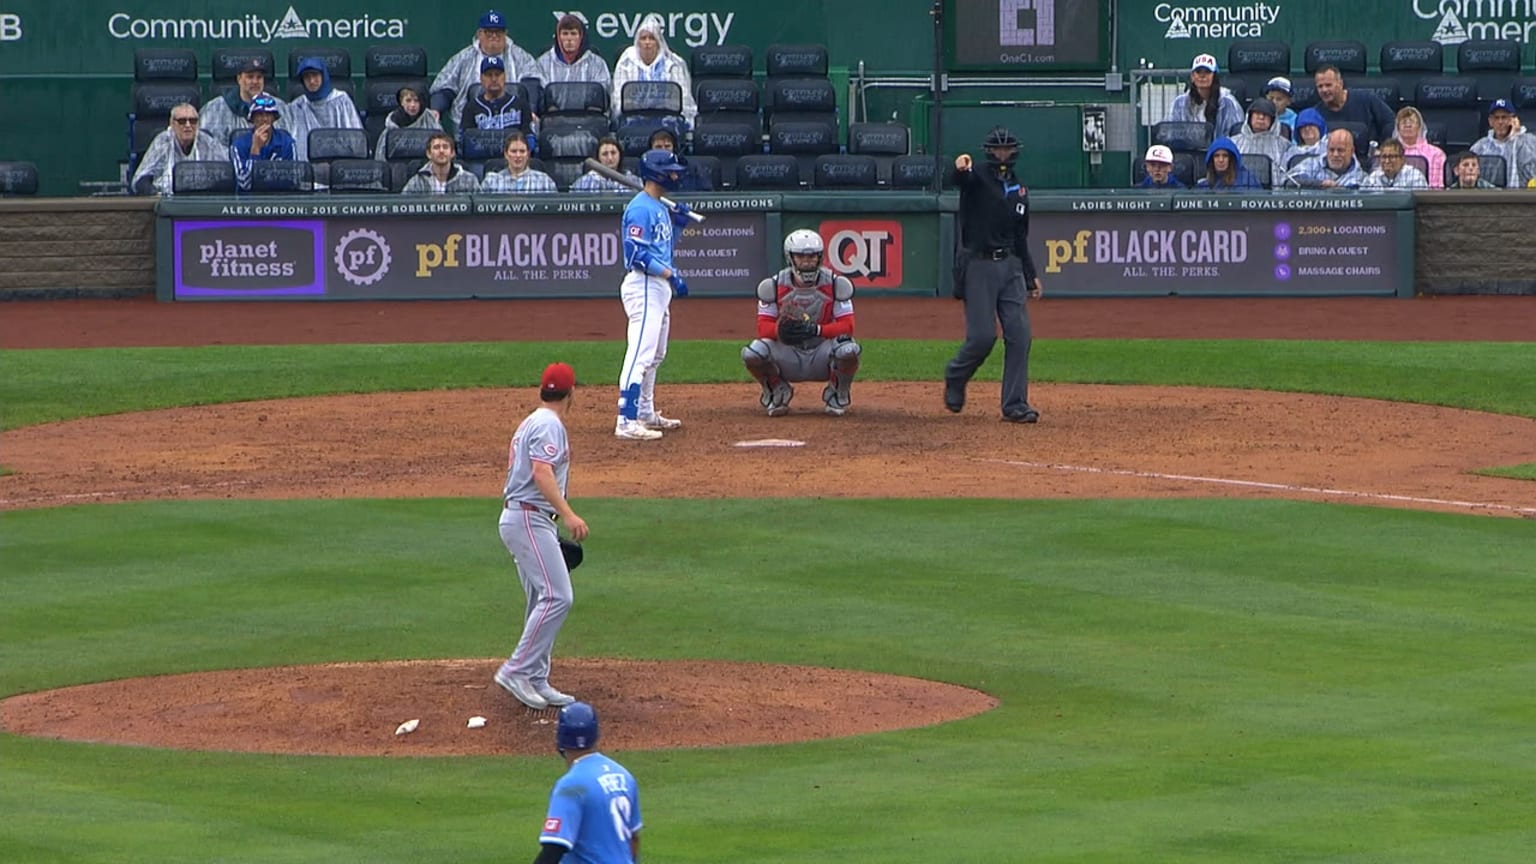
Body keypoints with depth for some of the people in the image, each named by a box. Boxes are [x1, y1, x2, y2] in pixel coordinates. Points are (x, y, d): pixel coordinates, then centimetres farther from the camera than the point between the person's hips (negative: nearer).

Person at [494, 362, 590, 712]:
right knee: (556, 596, -16)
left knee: (543, 601, 11)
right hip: (530, 520, -11)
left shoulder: (531, 423, 19)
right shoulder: (549, 425, -12)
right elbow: (542, 473, -24)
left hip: (522, 519, 11)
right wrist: (568, 515, -30)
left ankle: (536, 683, 11)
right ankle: (516, 671, -19)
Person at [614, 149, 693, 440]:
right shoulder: (641, 208, -15)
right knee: (641, 351, -16)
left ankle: (645, 413, 31)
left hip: (659, 287, 11)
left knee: (654, 355, 20)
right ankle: (626, 421, -22)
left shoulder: (661, 207, 16)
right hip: (644, 286, -11)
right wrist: (669, 274, -23)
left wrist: (678, 224, 9)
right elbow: (636, 253, -21)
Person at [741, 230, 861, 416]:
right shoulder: (773, 286, -7)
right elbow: (763, 328, -10)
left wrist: (816, 330, -34)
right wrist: (780, 330, -35)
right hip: (788, 355, 1)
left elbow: (847, 327, -14)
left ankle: (838, 394, 0)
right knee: (753, 353, -30)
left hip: (822, 354, -1)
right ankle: (777, 392, 5)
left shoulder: (835, 285, -8)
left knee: (848, 350, -35)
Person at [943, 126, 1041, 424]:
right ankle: (955, 377, 20)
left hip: (1010, 265, 6)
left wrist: (1030, 274, 20)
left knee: (1019, 334, -3)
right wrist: (960, 168, -53)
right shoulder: (977, 177, -4)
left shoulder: (1019, 189, 16)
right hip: (979, 265, -6)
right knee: (983, 336, -10)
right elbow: (958, 179, -29)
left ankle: (1015, 405, 0)